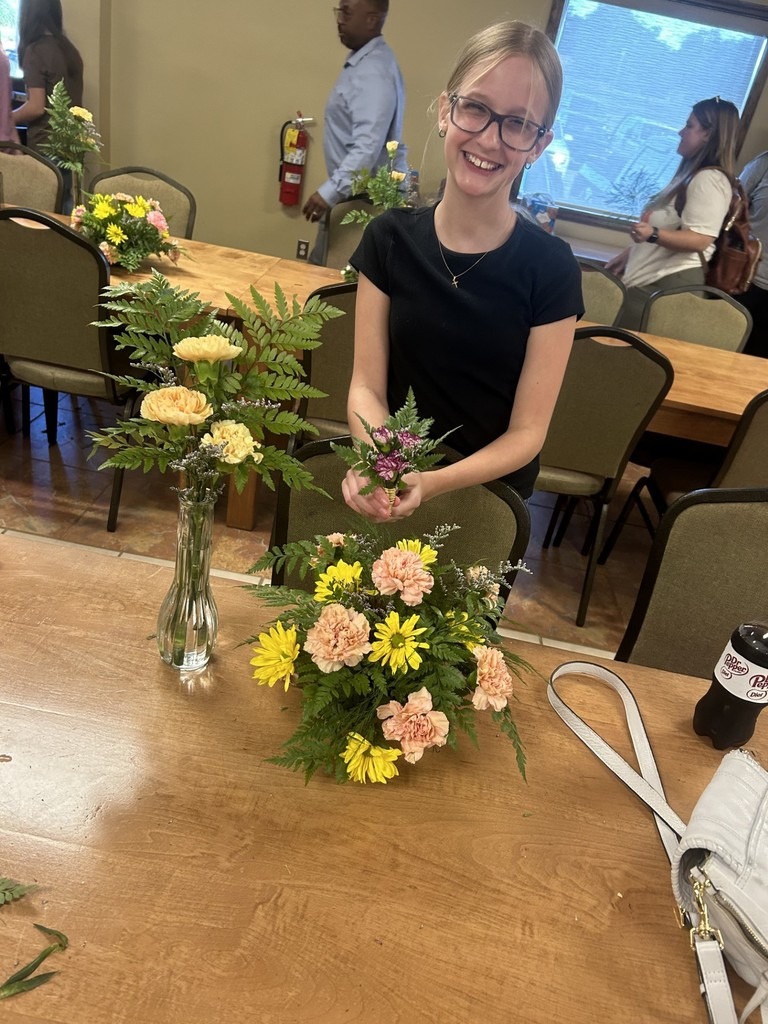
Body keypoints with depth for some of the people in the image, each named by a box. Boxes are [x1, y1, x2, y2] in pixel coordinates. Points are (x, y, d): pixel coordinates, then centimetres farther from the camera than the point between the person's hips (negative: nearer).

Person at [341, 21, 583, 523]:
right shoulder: (389, 239, -8)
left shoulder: (551, 268, -15)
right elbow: (367, 385, -10)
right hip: (388, 490, 2)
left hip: (490, 493, -1)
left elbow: (527, 432, -15)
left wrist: (434, 483, -32)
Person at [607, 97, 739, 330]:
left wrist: (653, 234, -37)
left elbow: (700, 239, -23)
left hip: (671, 281, -10)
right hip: (655, 277, 10)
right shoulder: (693, 174, 19)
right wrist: (628, 254, 24)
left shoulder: (709, 179, -14)